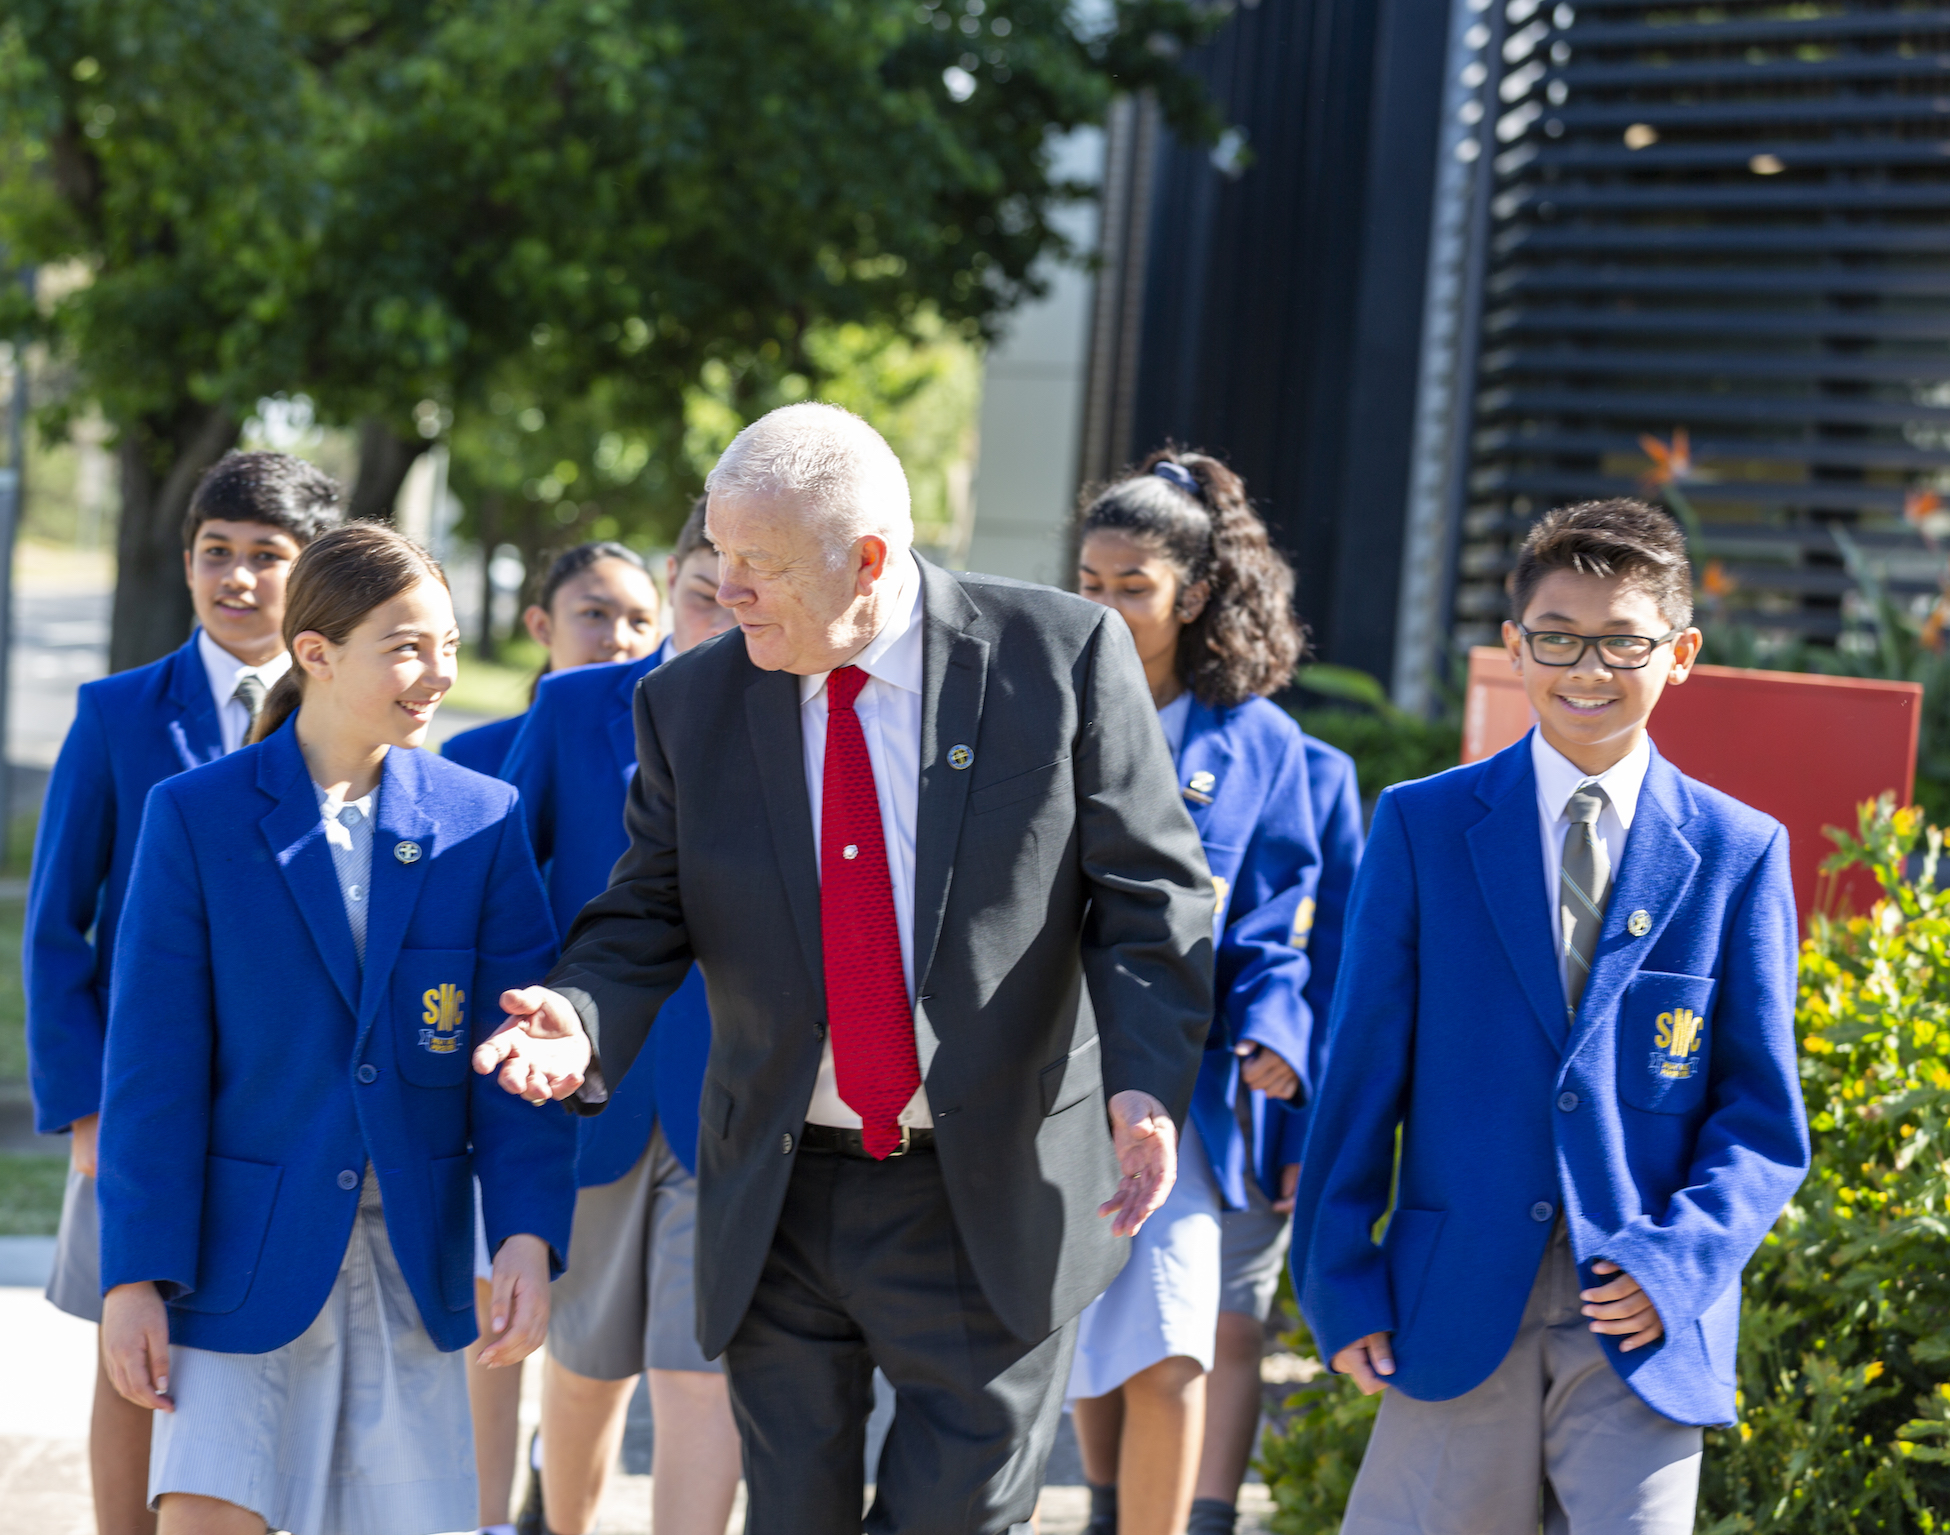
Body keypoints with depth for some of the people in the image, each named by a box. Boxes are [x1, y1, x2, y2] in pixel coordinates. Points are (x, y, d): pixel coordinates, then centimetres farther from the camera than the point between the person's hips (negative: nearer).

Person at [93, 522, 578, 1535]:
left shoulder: (480, 821, 3)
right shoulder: (194, 816, -2)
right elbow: (153, 1062, -4)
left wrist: (529, 1234, -10)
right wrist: (135, 1274, -8)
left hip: (413, 1262, 2)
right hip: (241, 1256, -2)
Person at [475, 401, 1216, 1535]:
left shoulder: (1063, 656, -7)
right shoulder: (690, 705, 1)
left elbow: (1150, 898, -6)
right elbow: (649, 920, 4)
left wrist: (1148, 1078, -21)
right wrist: (583, 1022, -18)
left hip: (996, 1198, -3)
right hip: (778, 1205, 3)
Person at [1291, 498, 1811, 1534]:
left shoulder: (1738, 854, 4)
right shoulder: (1422, 826, 4)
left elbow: (1763, 1119, 4)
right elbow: (1363, 1070, 4)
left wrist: (1681, 1259, -11)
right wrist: (1339, 1282, -1)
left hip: (1647, 1321, 0)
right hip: (1460, 1310, 0)